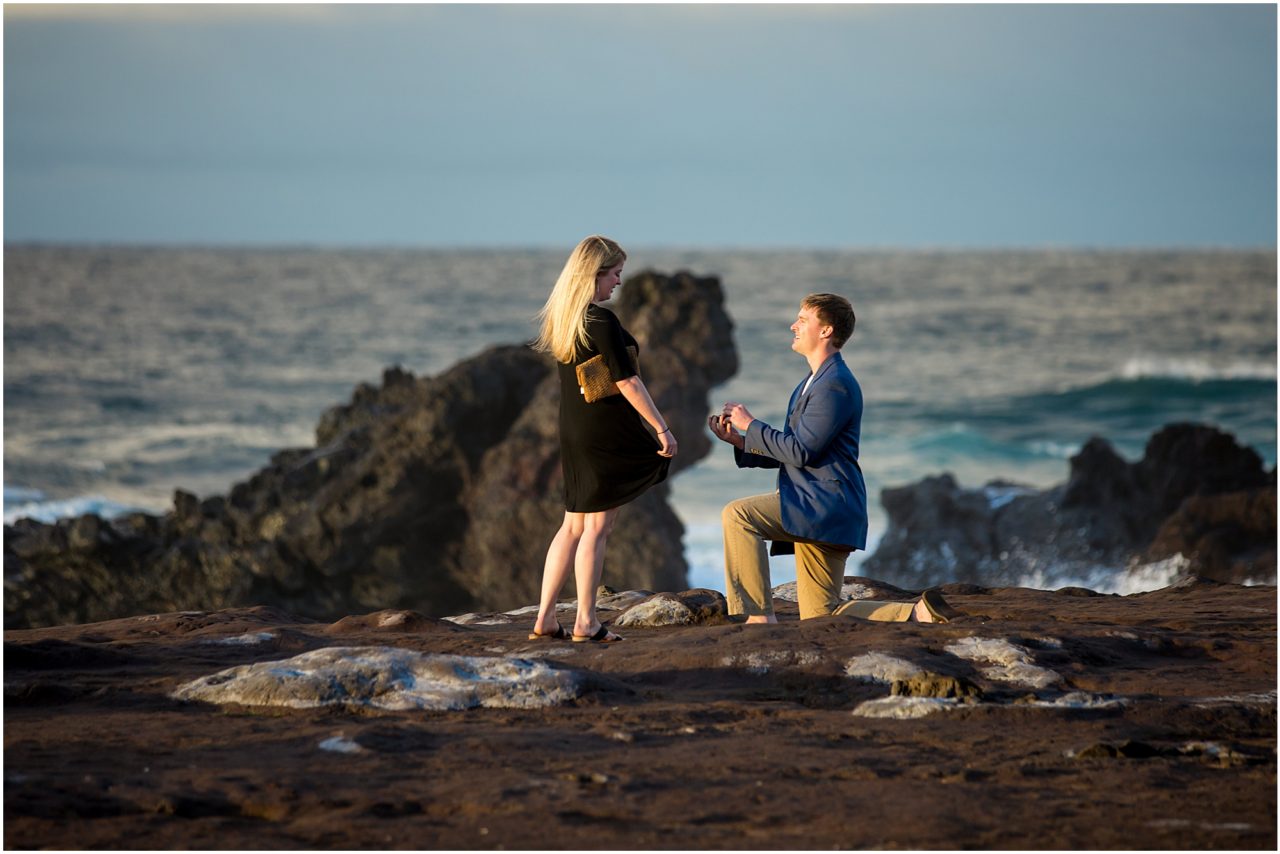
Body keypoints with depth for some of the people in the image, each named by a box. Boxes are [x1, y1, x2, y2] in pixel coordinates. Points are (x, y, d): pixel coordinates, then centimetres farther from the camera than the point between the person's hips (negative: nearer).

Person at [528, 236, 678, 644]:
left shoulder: (560, 319, 10)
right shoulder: (602, 321, -16)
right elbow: (626, 381, -16)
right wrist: (662, 428, -11)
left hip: (573, 432, 8)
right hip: (607, 433, -8)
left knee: (573, 525, 13)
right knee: (597, 525, -2)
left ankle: (545, 617, 11)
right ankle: (586, 622, 1)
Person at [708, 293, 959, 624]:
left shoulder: (835, 385, -12)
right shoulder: (813, 383, 21)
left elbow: (801, 451, -19)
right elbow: (784, 454, 23)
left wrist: (752, 425, -8)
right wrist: (740, 441, 9)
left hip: (825, 502, -10)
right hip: (815, 511, 10)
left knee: (737, 515, -23)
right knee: (821, 619, 8)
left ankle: (759, 617, -22)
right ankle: (919, 613, 8)